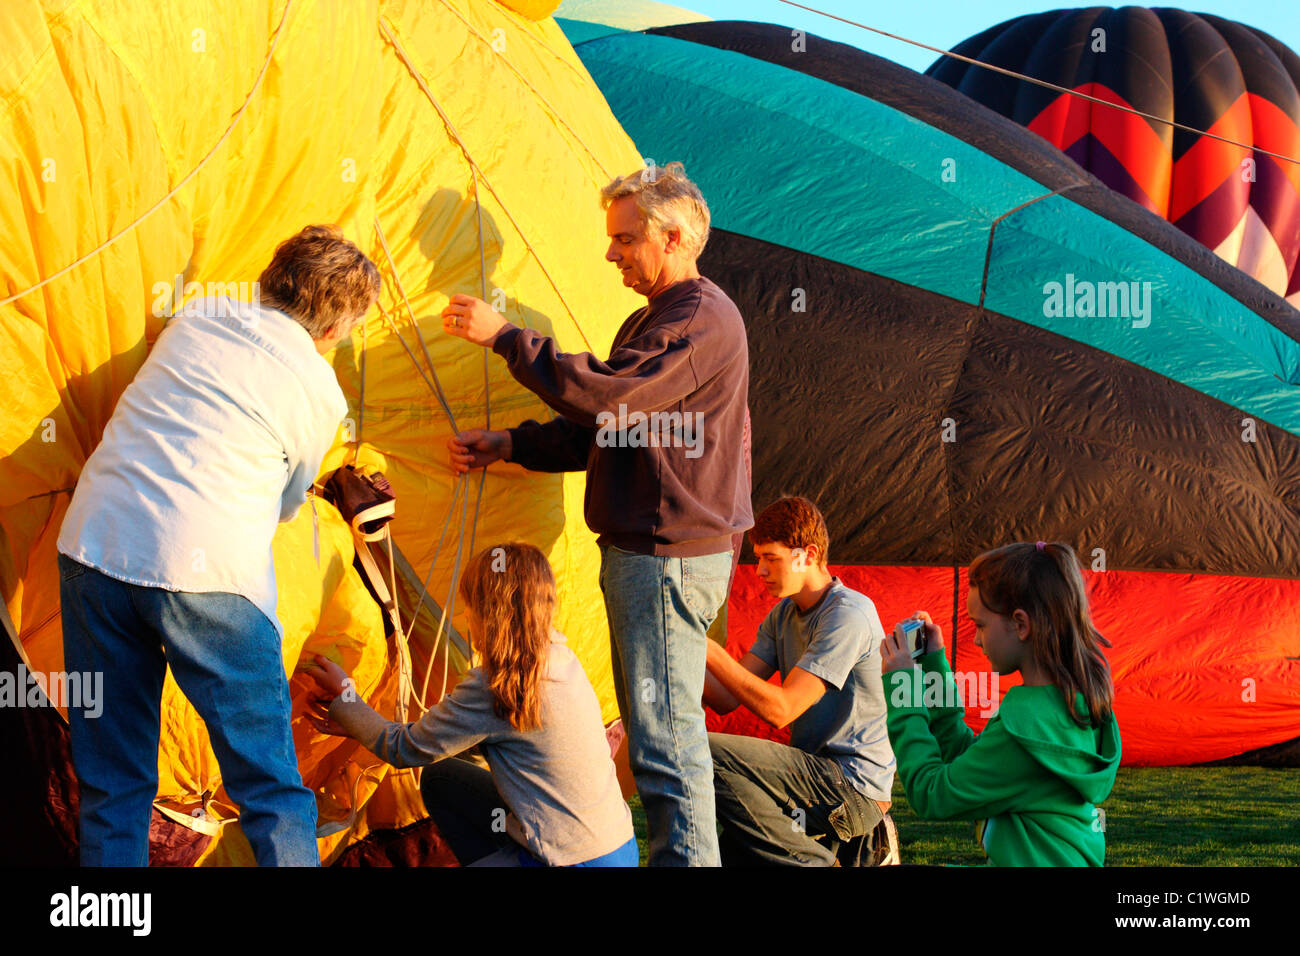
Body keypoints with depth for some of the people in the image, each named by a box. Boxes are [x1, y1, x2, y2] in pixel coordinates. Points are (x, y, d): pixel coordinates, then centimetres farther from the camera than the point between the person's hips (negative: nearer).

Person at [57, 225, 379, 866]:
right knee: (270, 789, 6)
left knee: (112, 788, 14)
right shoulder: (322, 392, 4)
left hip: (93, 544, 5)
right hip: (207, 570, -5)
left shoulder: (193, 319, 17)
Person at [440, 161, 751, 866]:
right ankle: (672, 856, 22)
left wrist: (505, 337, -18)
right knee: (651, 729, 15)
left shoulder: (703, 320, -14)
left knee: (665, 736, -10)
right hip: (638, 550, 11)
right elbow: (603, 430, 22)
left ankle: (686, 860, -8)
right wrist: (507, 445, 12)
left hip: (672, 555, -11)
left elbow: (606, 395, -25)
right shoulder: (651, 320, 19)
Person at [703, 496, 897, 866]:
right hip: (817, 775, 9)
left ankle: (814, 862, -12)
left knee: (708, 755, -23)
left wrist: (709, 649, -23)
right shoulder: (784, 615, 12)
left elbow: (780, 708, -22)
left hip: (855, 787, -9)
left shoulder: (848, 614, -16)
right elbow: (727, 700, 4)